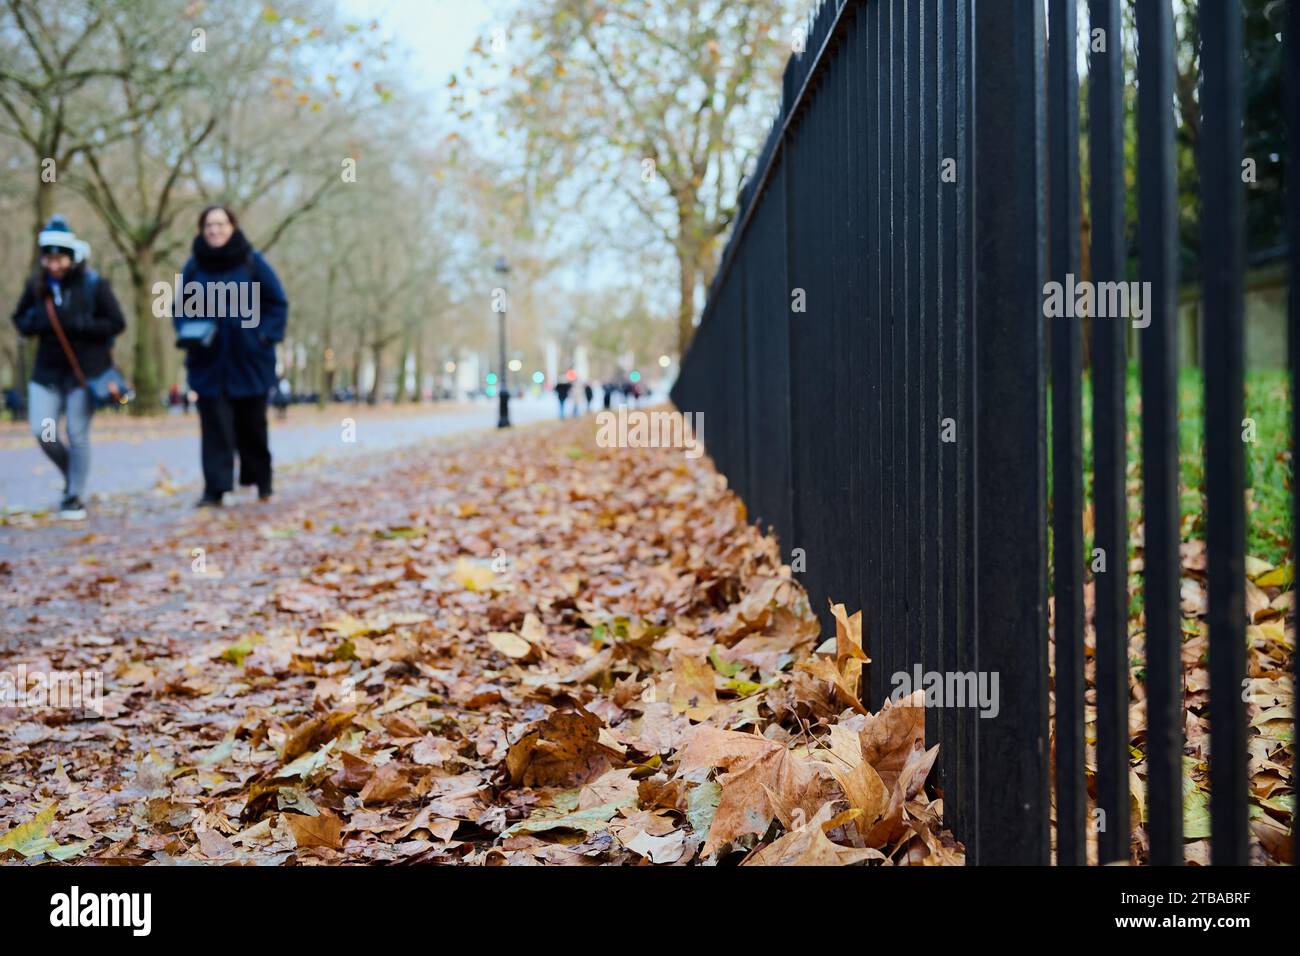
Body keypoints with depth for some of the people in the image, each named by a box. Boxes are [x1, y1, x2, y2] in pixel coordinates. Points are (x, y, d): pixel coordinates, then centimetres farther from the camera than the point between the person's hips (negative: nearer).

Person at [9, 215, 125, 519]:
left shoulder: (93, 284, -9)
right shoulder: (36, 285, 2)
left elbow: (117, 323, -9)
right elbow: (19, 319, 13)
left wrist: (80, 325, -22)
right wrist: (35, 324, -10)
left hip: (85, 370, -4)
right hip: (47, 369, 4)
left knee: (77, 435, -2)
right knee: (42, 431, -3)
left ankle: (75, 497, 11)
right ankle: (72, 476, 25)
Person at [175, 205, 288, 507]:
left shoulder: (252, 262, -2)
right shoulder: (194, 266, 4)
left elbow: (278, 303, 1)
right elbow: (181, 309, 13)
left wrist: (265, 336, -10)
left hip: (249, 361, -1)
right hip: (209, 362, 1)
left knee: (251, 423, 11)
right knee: (214, 424, -5)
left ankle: (261, 481, 30)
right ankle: (215, 489, -6)